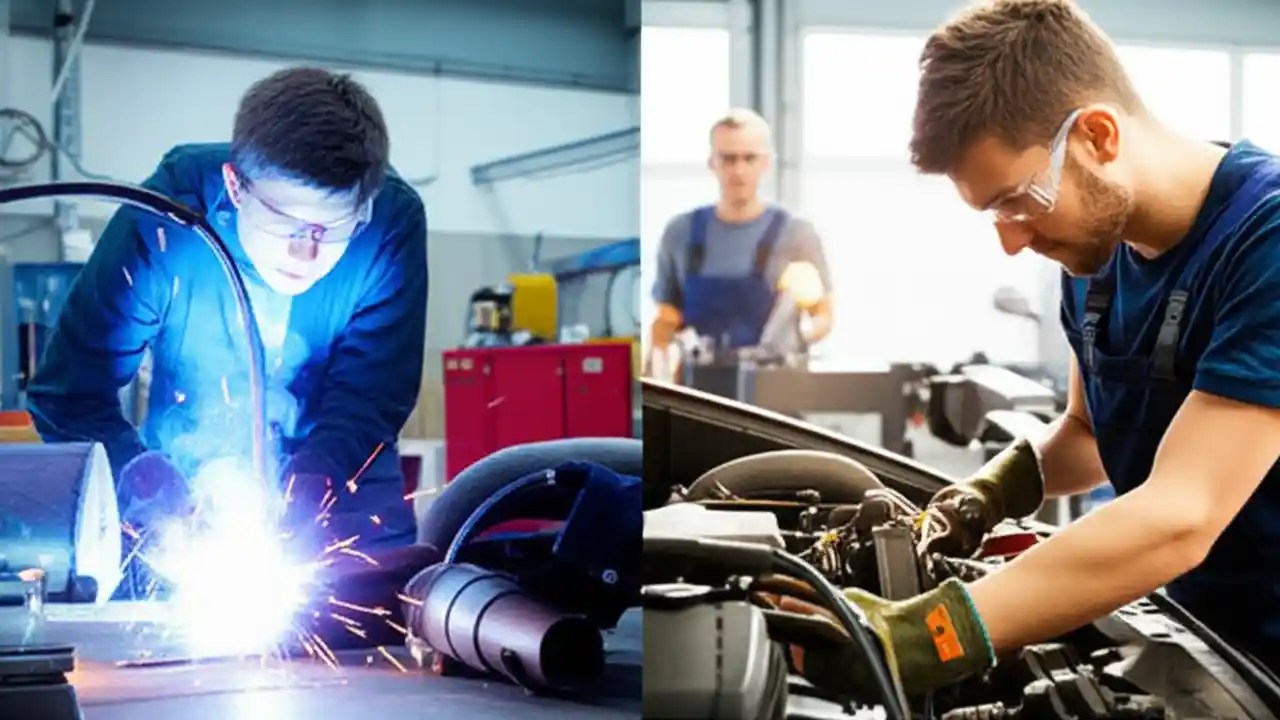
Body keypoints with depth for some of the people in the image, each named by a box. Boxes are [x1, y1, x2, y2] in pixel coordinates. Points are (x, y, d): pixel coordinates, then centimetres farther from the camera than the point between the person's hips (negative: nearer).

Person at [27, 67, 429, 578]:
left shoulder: (392, 225, -22)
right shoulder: (163, 222, -24)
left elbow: (369, 401, -17)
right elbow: (69, 397, -19)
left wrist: (298, 501, -34)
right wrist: (163, 503, -35)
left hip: (341, 489, 0)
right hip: (186, 475, 0)